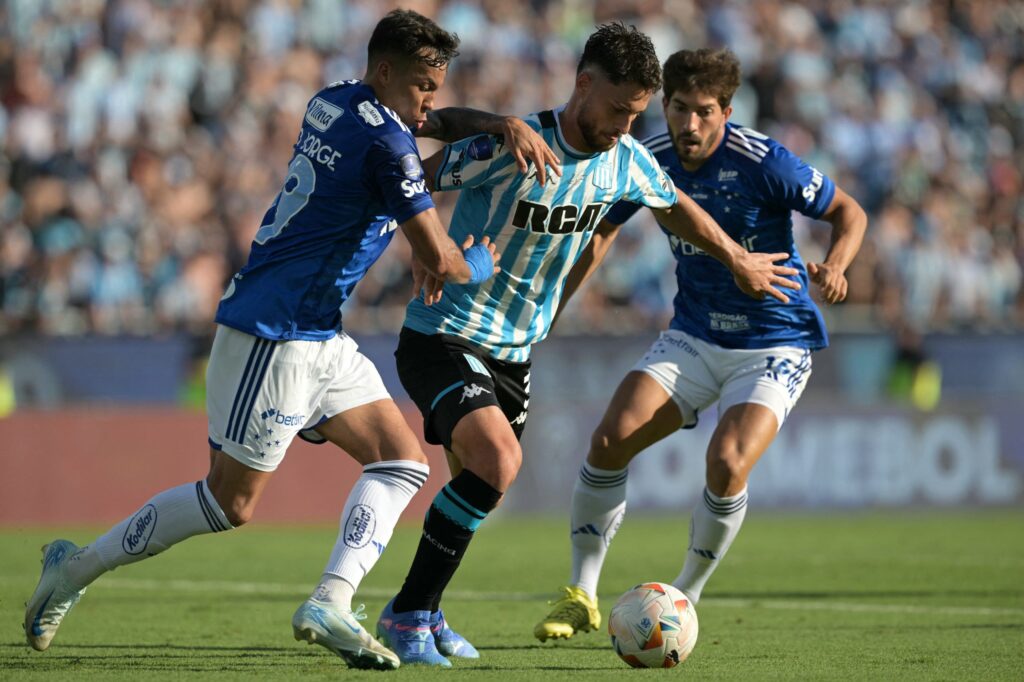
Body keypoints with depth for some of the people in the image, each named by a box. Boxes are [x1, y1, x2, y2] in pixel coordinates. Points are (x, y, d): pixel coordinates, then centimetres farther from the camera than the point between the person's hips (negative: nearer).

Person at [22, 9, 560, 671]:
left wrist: (499, 127, 14)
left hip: (318, 337, 10)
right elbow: (438, 259, -16)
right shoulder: (385, 142, -18)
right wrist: (477, 263, 6)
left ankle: (331, 603, -9)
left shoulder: (333, 102, 8)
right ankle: (78, 566, 11)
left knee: (404, 459, 2)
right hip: (275, 335, -10)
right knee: (232, 500, -2)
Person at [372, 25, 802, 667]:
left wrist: (740, 261, 31)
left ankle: (425, 614, 36)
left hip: (514, 352, 8)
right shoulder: (513, 147, -22)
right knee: (497, 460, -27)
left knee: (484, 489, 15)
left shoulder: (626, 160, -1)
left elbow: (676, 207, 21)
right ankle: (408, 615, -16)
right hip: (445, 340, -8)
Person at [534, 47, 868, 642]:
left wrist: (835, 266, -30)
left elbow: (849, 212, -9)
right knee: (611, 438, -15)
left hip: (774, 345, -4)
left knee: (727, 463, -26)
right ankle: (582, 597, 0)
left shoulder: (763, 163, -19)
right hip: (693, 336, 4)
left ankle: (684, 600, -2)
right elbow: (601, 230, 12)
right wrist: (552, 303, 2)